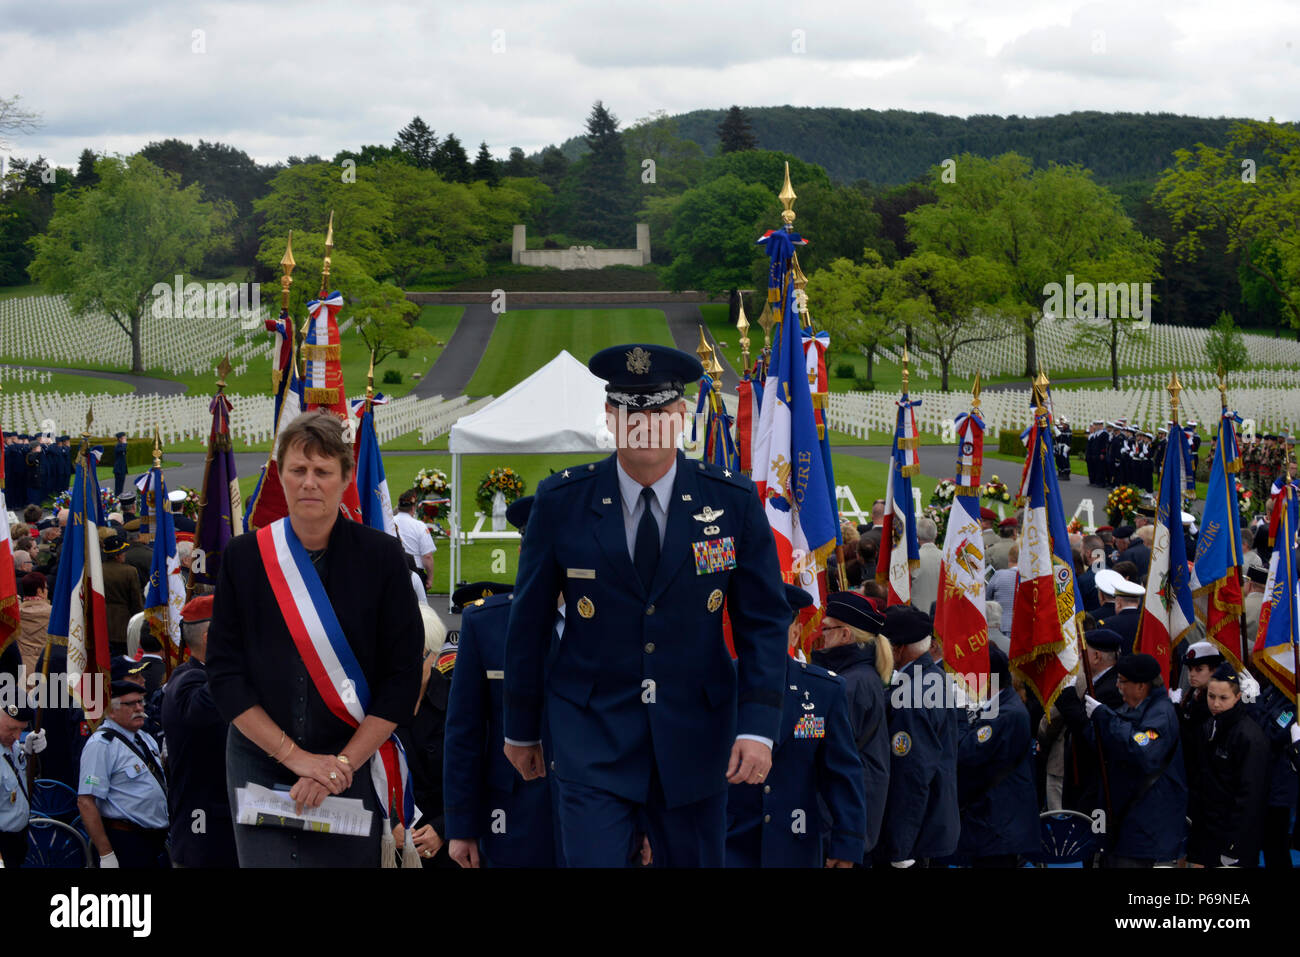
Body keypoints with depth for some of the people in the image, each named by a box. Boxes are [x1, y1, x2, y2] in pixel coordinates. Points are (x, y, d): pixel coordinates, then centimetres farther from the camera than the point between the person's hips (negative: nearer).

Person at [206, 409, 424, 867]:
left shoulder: (381, 556, -1)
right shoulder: (244, 557, 2)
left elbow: (402, 676, -2)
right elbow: (224, 674, 1)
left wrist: (345, 762, -11)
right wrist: (296, 756, -8)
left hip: (353, 765, 0)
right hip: (261, 762, 1)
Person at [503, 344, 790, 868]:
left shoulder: (733, 500, -3)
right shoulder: (561, 502, -4)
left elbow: (764, 622, 0)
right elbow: (529, 622, 4)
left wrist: (758, 726, -11)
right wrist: (521, 729, 9)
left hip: (695, 740, 2)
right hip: (591, 741, -1)